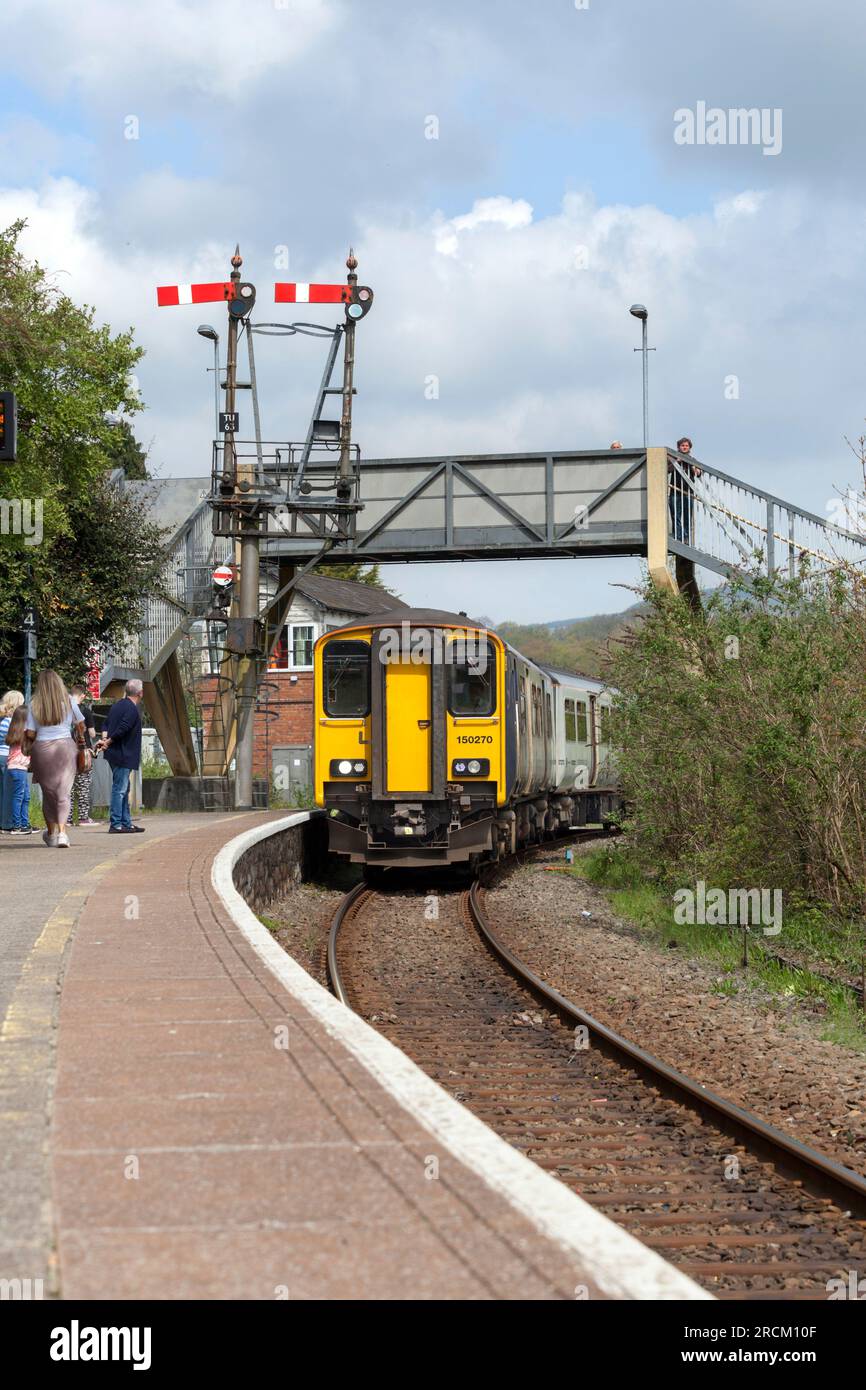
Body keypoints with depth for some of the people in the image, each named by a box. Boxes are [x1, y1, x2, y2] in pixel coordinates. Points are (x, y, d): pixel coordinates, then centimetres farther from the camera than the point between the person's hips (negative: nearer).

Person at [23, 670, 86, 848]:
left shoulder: (34, 705, -2)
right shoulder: (69, 701, 0)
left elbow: (30, 734, -3)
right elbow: (80, 726, 6)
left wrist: (28, 747, 17)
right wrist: (80, 740, 26)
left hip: (41, 749, 0)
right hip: (65, 747, 0)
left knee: (48, 793, 14)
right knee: (64, 792, 1)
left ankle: (51, 833, 25)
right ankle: (62, 832, -14)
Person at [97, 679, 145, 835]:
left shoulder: (117, 705, 15)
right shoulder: (133, 709, -15)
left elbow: (107, 724, 16)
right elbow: (121, 729, -21)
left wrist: (104, 739, 1)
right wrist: (107, 743, -10)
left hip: (114, 754, 10)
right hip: (123, 755, -10)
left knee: (123, 790, 14)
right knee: (120, 790, -8)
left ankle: (126, 823, 19)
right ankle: (116, 825, -8)